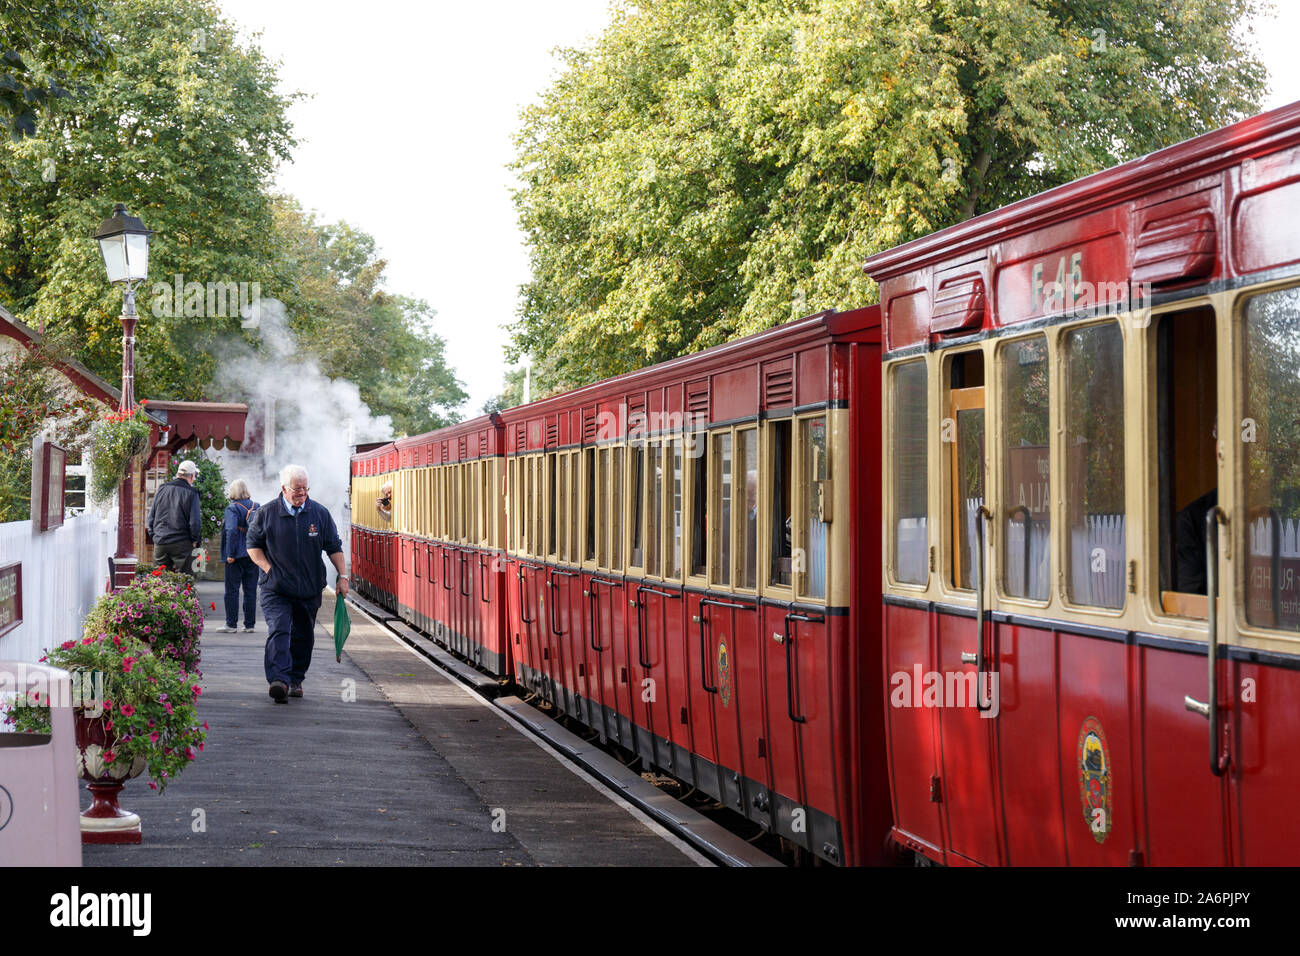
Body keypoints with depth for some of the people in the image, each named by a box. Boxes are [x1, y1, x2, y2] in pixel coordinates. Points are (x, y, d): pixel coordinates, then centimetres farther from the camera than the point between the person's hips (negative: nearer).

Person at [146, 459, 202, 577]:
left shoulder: (162, 490, 7)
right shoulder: (191, 493, -7)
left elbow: (150, 518, 11)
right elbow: (195, 522, -9)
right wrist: (195, 541, 4)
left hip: (160, 543, 4)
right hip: (181, 544, -4)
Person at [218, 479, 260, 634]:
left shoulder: (232, 508, -10)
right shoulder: (256, 507, 6)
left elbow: (232, 531, -19)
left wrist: (230, 553, -16)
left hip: (237, 556, -5)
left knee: (232, 590, 2)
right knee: (251, 590, 9)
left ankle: (231, 624, 2)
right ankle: (249, 624, 11)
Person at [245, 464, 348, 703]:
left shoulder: (320, 514, 5)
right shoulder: (266, 513, 1)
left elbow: (334, 547, 11)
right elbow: (253, 545, 9)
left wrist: (342, 576, 3)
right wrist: (268, 568, -4)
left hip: (309, 589, 3)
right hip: (276, 587, -3)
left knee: (303, 636, 9)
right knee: (279, 631, -18)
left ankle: (296, 680, 24)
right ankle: (278, 680, -29)